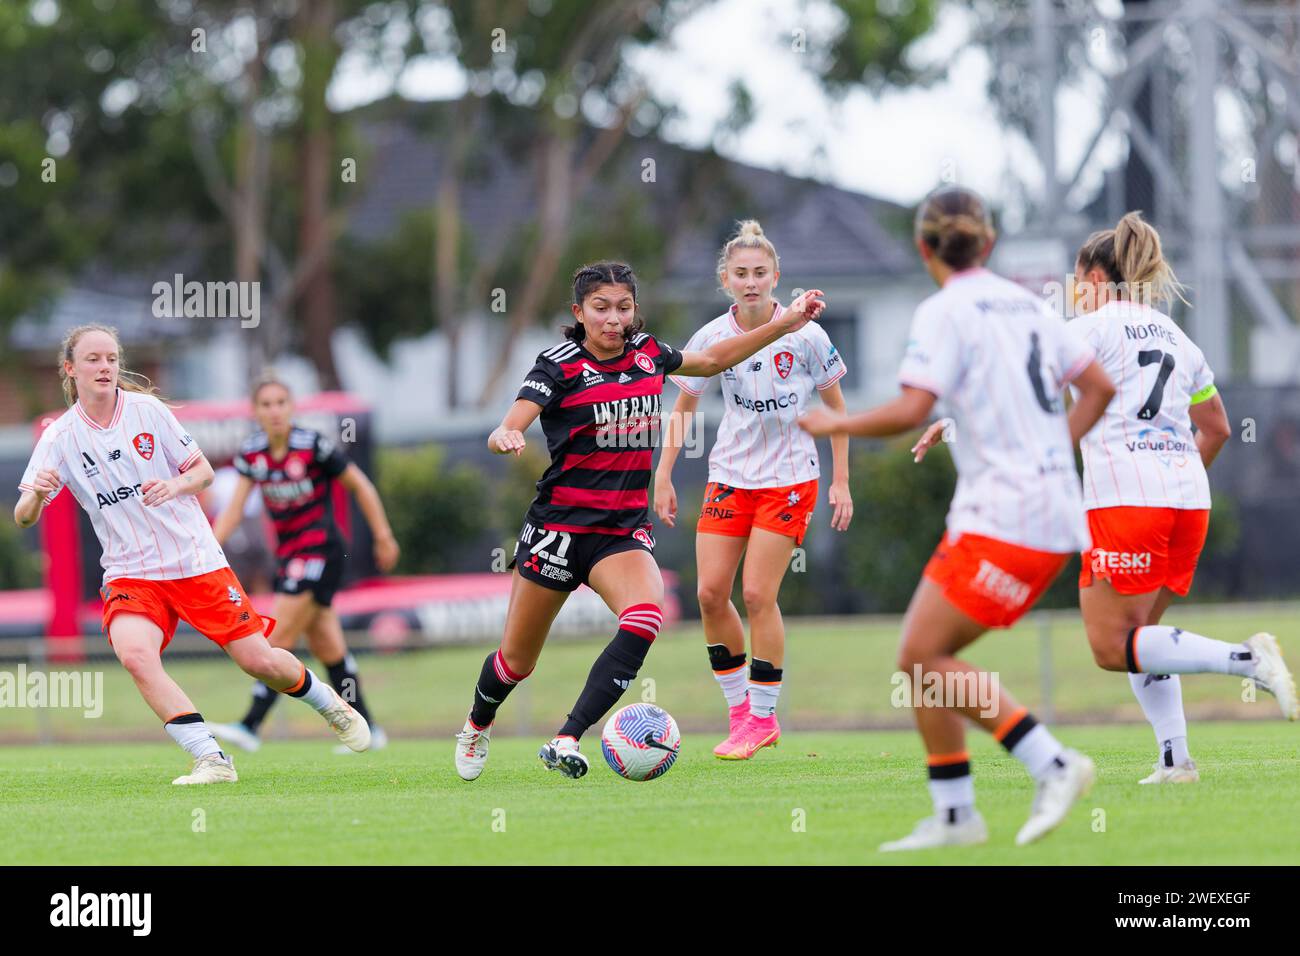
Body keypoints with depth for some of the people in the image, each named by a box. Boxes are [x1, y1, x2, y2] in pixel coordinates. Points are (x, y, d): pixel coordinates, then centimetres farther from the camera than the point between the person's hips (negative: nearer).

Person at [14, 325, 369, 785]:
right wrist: (35, 494, -30)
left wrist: (174, 486, -18)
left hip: (196, 559, 0)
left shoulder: (147, 411, -4)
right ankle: (211, 759, -25)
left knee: (259, 661, -1)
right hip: (130, 573, 0)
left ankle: (329, 704, 31)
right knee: (134, 653, -30)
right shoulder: (60, 437, -4)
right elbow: (23, 518, -7)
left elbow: (203, 470, 4)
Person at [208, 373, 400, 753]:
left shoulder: (312, 445, -14)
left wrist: (383, 537, 1)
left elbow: (360, 486, -4)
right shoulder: (252, 452, 2)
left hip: (320, 549, -7)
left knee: (280, 638, -12)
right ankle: (366, 729, 19)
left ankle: (250, 726, -13)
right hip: (288, 552, 7)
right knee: (327, 646, 10)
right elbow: (234, 507, -1)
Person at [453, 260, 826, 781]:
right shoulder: (560, 365, -10)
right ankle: (478, 724, 42)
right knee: (518, 660, 7)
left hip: (624, 527, 3)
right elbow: (506, 431, -20)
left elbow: (710, 359, 24)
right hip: (560, 524, -3)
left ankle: (565, 741, -28)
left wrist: (784, 324, 22)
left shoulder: (646, 353, 5)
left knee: (645, 618, -28)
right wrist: (505, 438, -44)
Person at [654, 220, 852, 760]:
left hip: (789, 479, -3)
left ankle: (763, 718, 3)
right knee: (710, 592, -4)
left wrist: (841, 481, 0)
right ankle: (740, 711, 11)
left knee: (757, 595, -9)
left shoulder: (804, 335, -10)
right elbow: (684, 406, 9)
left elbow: (834, 405, 1)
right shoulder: (712, 338, -4)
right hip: (729, 477, 3)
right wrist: (663, 477, 5)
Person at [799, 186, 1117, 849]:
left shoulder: (946, 311, -9)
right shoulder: (1025, 305, 16)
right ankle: (953, 814, 10)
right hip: (1050, 509, 9)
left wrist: (834, 424, -4)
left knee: (926, 657, -8)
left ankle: (1053, 765, -13)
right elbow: (1098, 385, 21)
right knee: (922, 658, 10)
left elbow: (910, 411, -20)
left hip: (1004, 516, -9)